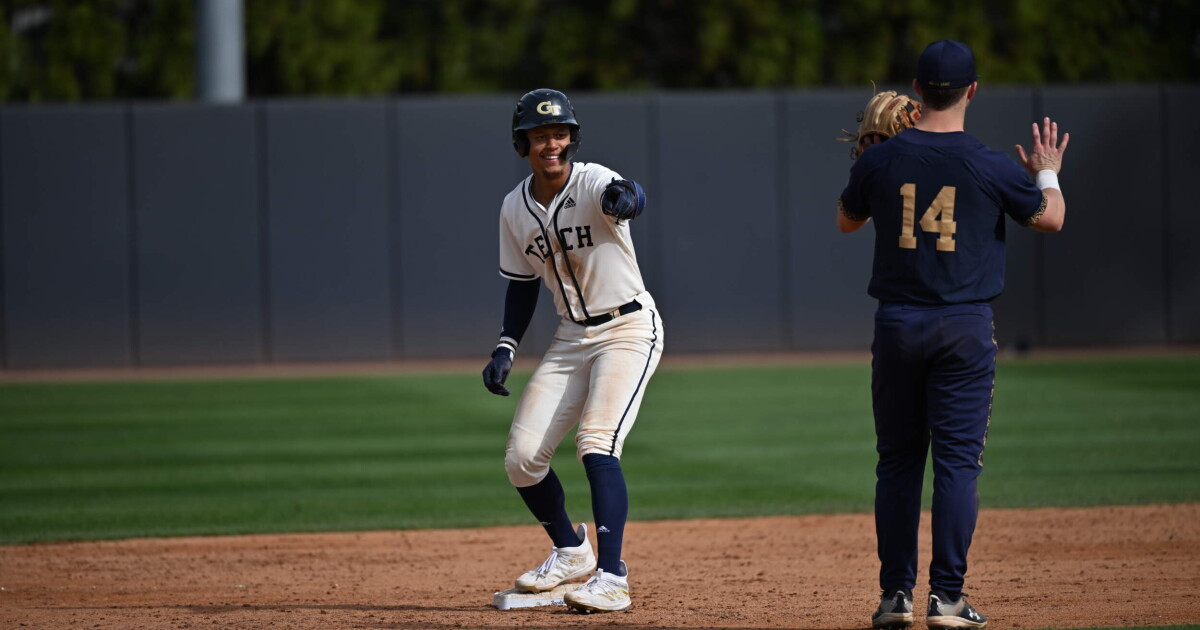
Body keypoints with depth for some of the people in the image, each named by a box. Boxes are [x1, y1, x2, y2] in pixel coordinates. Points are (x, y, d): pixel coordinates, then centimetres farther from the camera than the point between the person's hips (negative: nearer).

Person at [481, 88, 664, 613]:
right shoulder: (515, 209, 0)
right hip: (571, 338, 6)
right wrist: (506, 347, 1)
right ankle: (571, 551, 26)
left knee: (596, 442, -25)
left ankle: (611, 578, -27)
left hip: (629, 329, -6)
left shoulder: (593, 183, -19)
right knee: (521, 459, 0)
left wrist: (625, 198, -68)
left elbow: (629, 199, -44)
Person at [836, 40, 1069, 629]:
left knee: (897, 461, 10)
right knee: (957, 459, -1)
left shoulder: (880, 160, -2)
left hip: (896, 326, 2)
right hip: (964, 328, -2)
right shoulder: (990, 166, -8)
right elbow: (1050, 218, 8)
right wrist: (1048, 173, 27)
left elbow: (846, 220, 17)